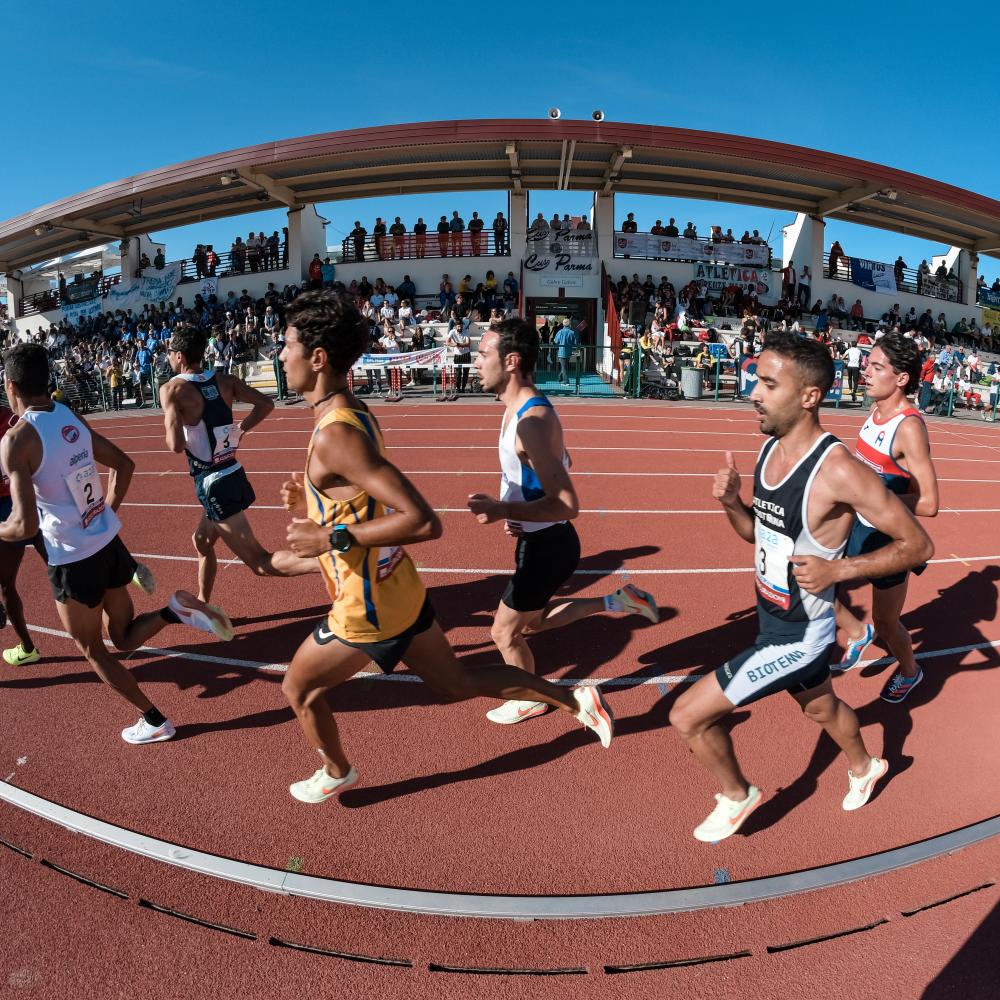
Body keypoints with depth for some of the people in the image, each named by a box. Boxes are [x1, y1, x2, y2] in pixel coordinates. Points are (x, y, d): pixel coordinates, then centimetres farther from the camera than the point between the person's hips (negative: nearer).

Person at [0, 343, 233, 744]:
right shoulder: (73, 418, 3)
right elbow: (124, 464, 13)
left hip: (74, 561, -6)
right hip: (109, 542, 6)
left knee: (92, 650, 16)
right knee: (125, 637, 22)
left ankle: (154, 721, 24)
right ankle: (177, 609, -5)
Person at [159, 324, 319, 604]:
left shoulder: (172, 389, -12)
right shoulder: (224, 380, 5)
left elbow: (176, 445, -22)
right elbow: (266, 404, 1)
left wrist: (170, 426, 1)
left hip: (213, 484, -8)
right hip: (232, 473, 8)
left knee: (262, 563, -9)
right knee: (202, 542, 29)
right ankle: (202, 604, 43)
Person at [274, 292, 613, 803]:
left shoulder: (335, 434, -27)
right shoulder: (353, 414, 3)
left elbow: (424, 522, -34)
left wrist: (331, 536, -29)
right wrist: (311, 504, 5)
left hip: (369, 608, -8)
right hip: (399, 588, 9)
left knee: (298, 689, 18)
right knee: (459, 684, 22)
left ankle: (336, 773, 43)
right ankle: (576, 700, 26)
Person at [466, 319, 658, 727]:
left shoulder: (532, 422, -29)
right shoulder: (522, 408, 2)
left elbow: (567, 505, -31)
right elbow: (562, 462, 18)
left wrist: (502, 510, -34)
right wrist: (514, 510, 8)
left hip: (547, 545, -10)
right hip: (541, 539, 10)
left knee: (505, 630, 10)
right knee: (533, 619, 27)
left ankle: (531, 700, 37)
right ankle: (617, 601, 29)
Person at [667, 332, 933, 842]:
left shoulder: (838, 471, -28)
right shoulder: (769, 448, -3)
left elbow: (918, 545, -17)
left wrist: (837, 570, -28)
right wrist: (730, 502, -12)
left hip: (799, 637, -8)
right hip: (771, 619, 8)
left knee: (687, 717, -6)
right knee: (821, 707, 33)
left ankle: (736, 795, 25)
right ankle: (864, 767, 64)